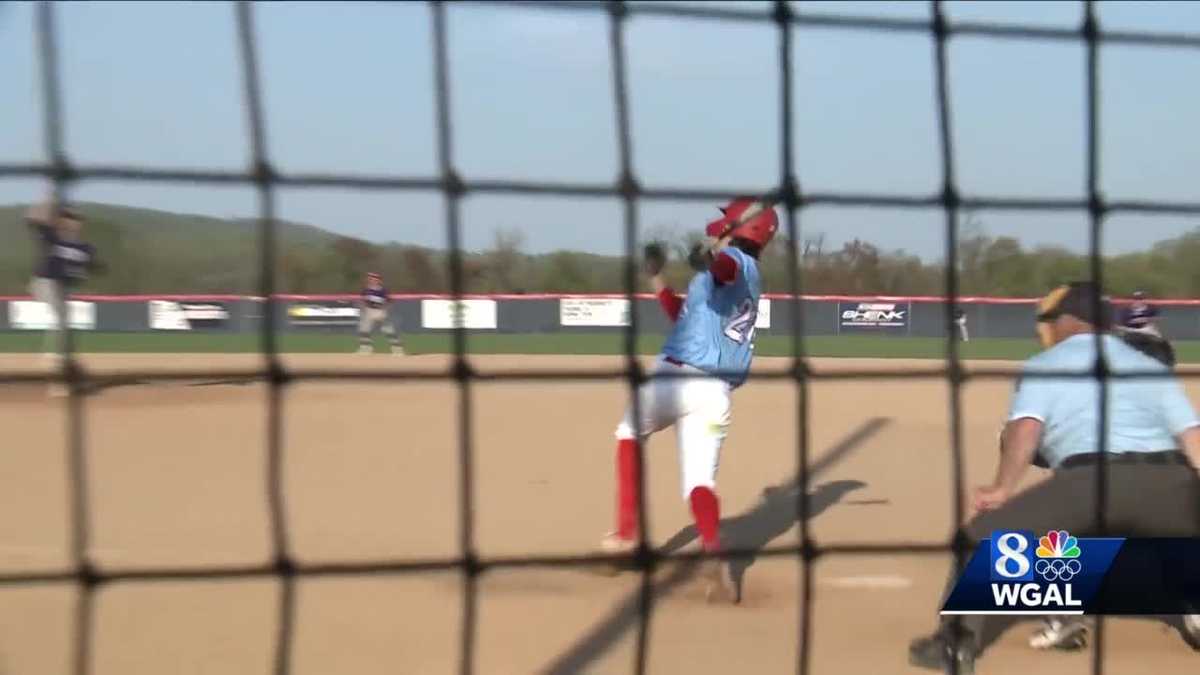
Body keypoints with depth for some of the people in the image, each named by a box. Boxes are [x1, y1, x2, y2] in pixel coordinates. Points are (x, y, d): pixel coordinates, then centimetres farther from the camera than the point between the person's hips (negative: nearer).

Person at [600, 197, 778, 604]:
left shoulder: (732, 261, -3)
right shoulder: (749, 280, 25)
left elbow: (726, 265, -32)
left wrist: (709, 260, -52)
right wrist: (656, 280, 32)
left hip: (672, 379, -7)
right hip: (717, 394, 7)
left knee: (629, 433, 21)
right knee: (699, 479, 3)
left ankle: (627, 533, 17)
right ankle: (712, 553, -26)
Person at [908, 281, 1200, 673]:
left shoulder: (1043, 366, 17)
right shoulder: (1152, 367, 29)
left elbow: (1025, 429, -3)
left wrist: (1003, 489, -7)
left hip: (1092, 478, -4)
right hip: (1166, 482, 4)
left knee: (986, 533, 9)